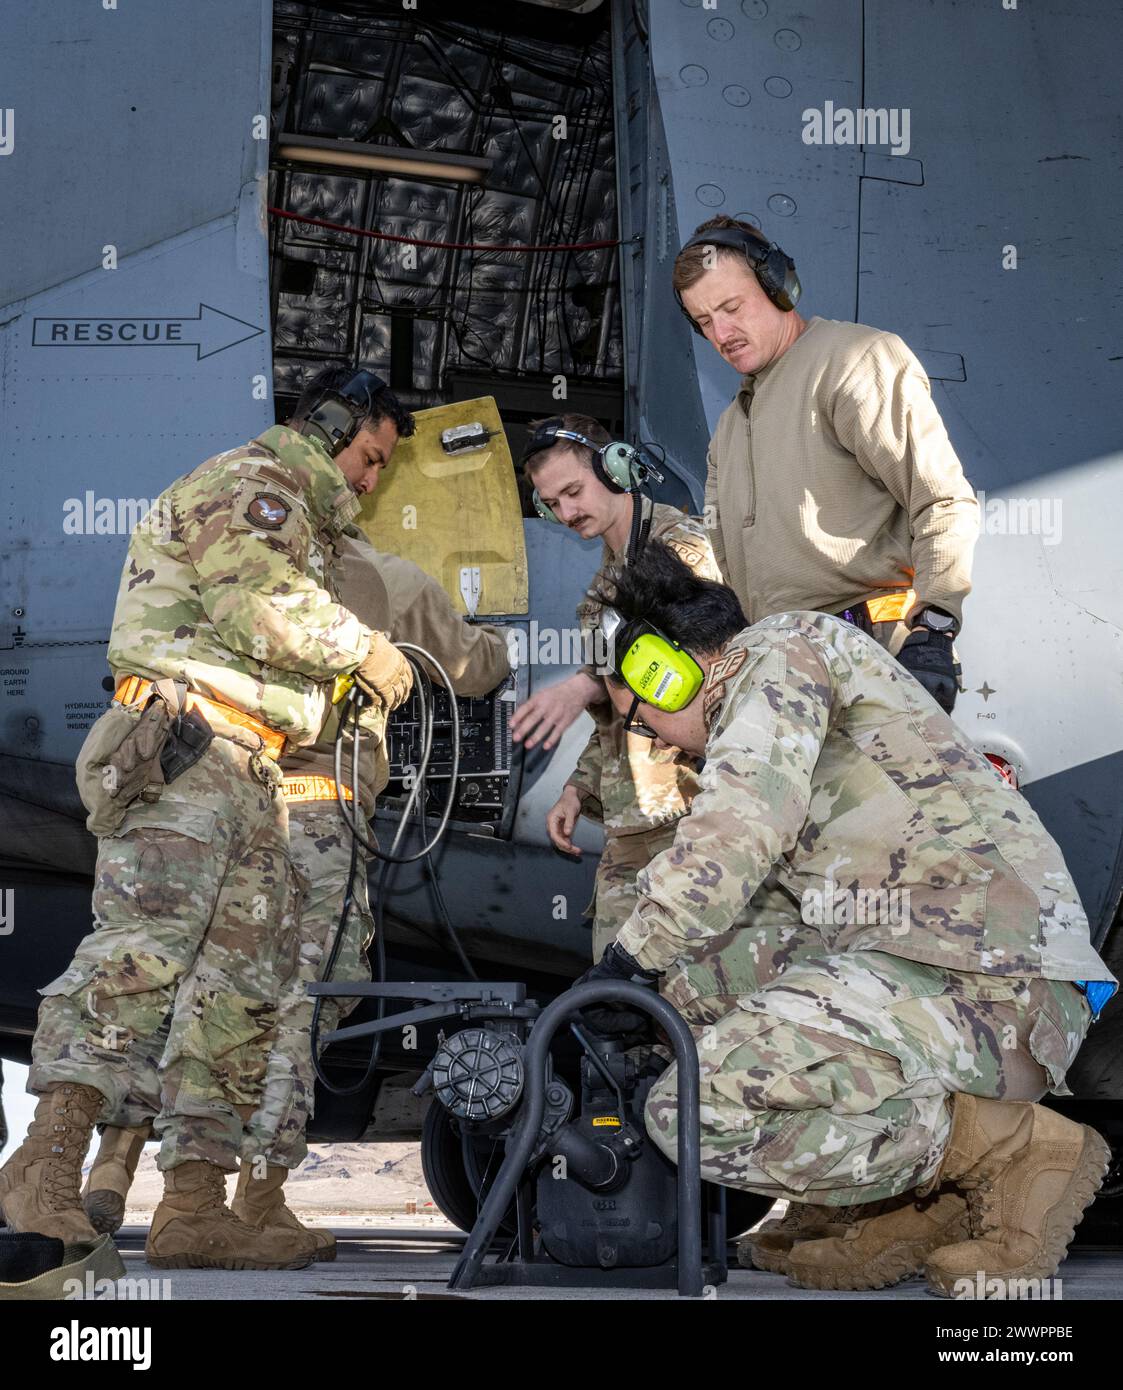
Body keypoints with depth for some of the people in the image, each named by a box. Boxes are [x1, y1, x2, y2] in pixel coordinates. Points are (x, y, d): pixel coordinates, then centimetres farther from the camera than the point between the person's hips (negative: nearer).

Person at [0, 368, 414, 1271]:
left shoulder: (301, 518, 33)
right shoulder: (248, 484, 0)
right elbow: (260, 608, -15)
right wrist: (365, 648, -3)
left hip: (252, 774, 11)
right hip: (186, 751, -11)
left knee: (246, 978, 2)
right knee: (145, 942, -24)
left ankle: (194, 1204, -1)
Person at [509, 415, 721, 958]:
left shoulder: (681, 545, -6)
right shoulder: (607, 581, 25)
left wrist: (588, 684, -34)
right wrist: (579, 788, 19)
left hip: (684, 806, -9)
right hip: (628, 822, 9)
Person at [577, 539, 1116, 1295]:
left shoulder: (782, 648, 1)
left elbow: (741, 829, -15)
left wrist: (628, 961, -7)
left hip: (983, 982, -10)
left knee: (696, 1112, -18)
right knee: (690, 965, 15)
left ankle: (1011, 1146, -7)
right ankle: (908, 1198, 8)